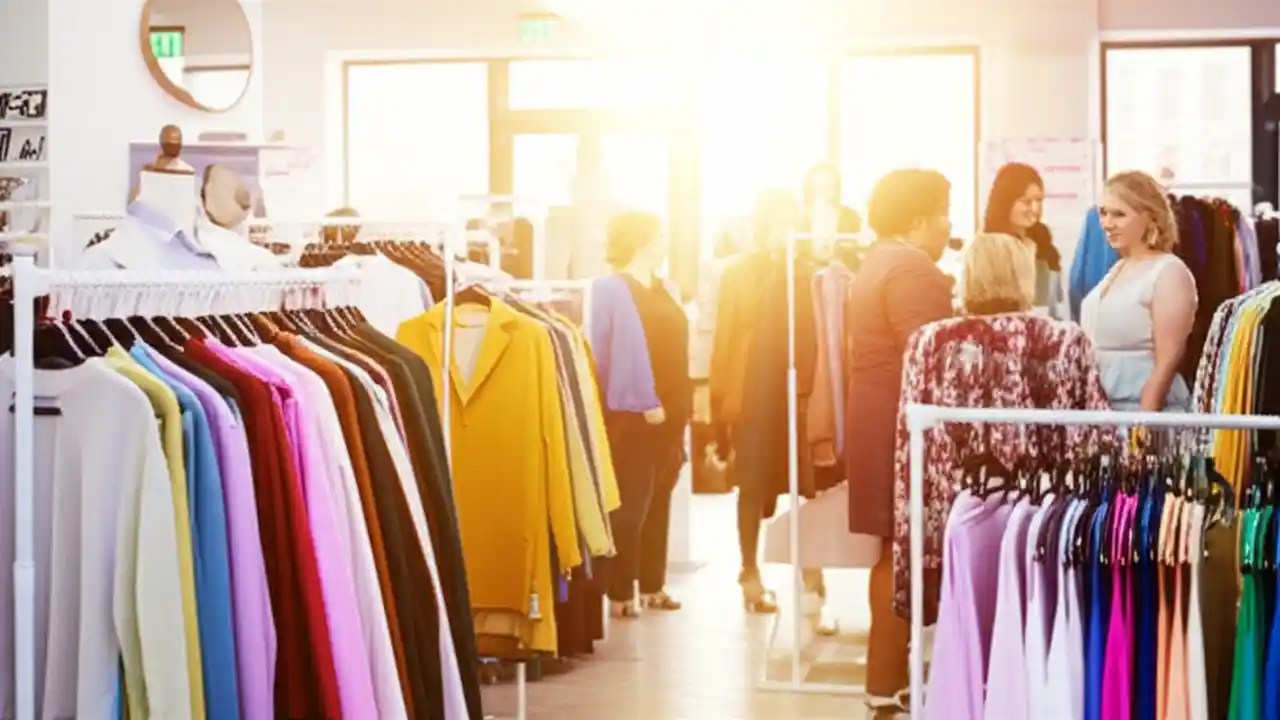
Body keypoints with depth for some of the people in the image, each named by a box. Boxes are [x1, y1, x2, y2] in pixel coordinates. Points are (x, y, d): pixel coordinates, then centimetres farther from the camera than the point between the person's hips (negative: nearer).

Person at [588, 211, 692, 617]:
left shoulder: (665, 290, 17)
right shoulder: (611, 289, -8)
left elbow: (675, 350, 15)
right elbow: (625, 350, -16)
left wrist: (682, 405, 9)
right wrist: (646, 403, -21)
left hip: (668, 412, 8)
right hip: (633, 413, -8)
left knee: (658, 500, 13)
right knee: (630, 503, -3)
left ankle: (653, 585, 21)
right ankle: (621, 592, 3)